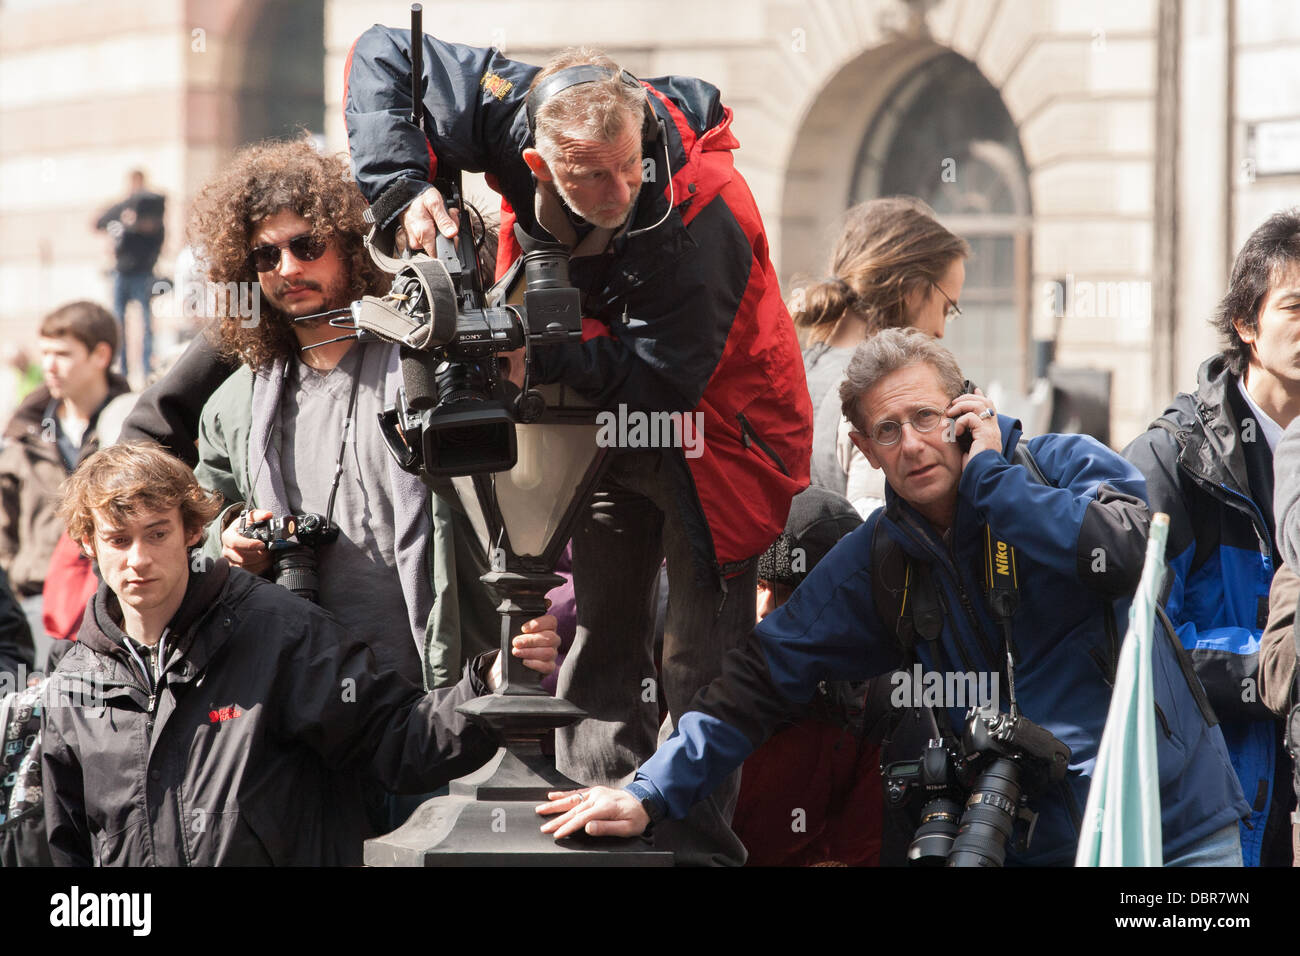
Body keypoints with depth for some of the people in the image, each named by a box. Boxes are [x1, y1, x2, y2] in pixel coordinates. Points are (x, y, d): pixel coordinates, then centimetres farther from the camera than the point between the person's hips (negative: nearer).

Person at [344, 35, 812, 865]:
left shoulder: (703, 216, -36)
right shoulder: (512, 115, -22)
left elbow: (662, 377, -33)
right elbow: (384, 57, -12)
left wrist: (543, 354, -40)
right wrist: (404, 190, -24)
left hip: (715, 424, -5)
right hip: (605, 422, 5)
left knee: (702, 660, -6)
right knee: (598, 637, 9)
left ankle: (697, 849, -2)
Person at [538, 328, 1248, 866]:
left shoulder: (1069, 465, -3)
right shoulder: (877, 563, 5)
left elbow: (1123, 555, -23)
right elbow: (763, 674, 2)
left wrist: (991, 474, -14)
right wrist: (649, 793, -8)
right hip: (1041, 843, 2)